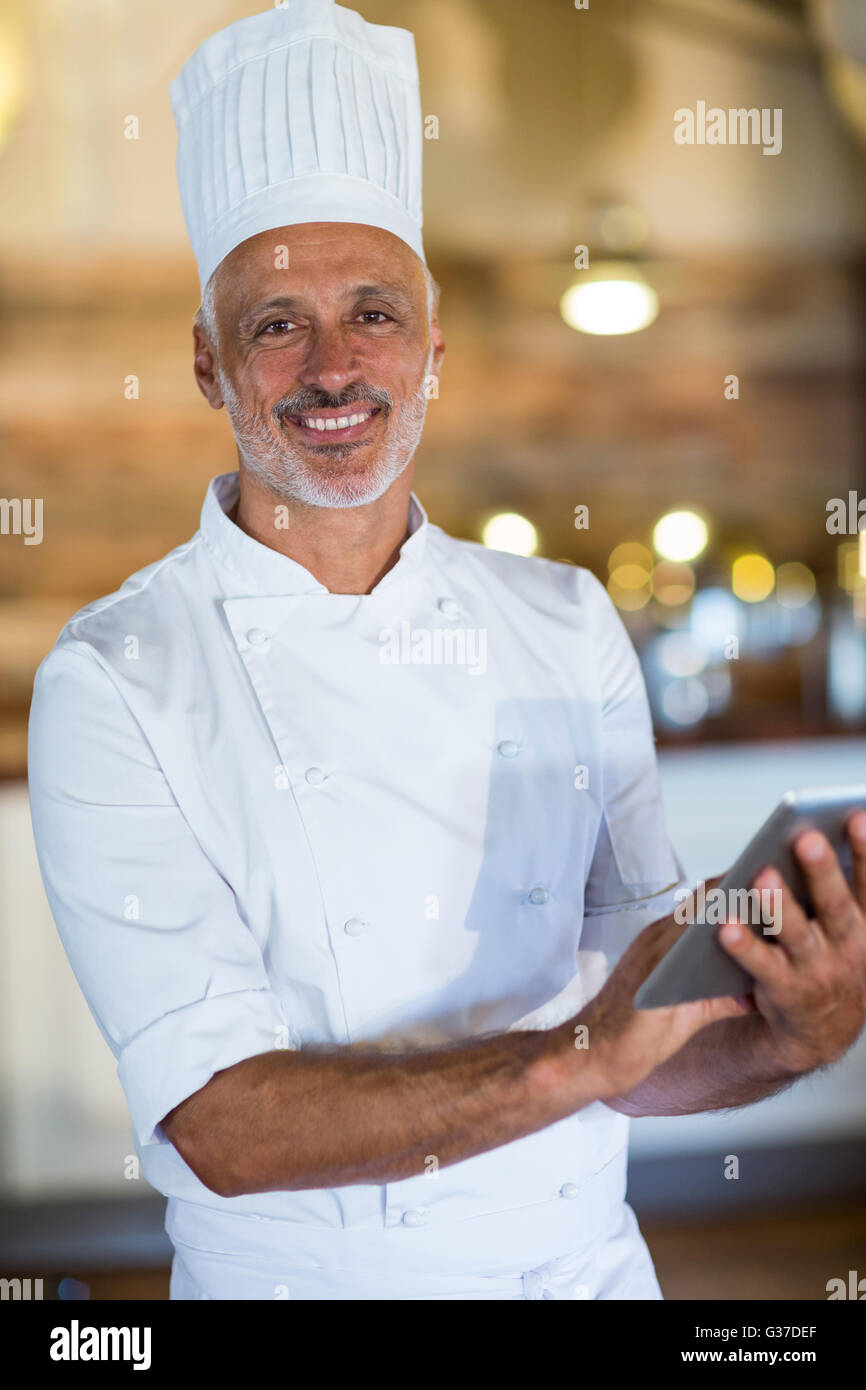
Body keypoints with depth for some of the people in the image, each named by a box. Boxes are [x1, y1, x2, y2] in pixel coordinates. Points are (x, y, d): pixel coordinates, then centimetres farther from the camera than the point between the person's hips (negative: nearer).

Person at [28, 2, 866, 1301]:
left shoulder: (569, 625, -4)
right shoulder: (113, 684, -16)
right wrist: (572, 1060, -32)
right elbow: (224, 1127, -23)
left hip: (588, 1261, 3)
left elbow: (654, 1013, -5)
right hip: (297, 1274, -3)